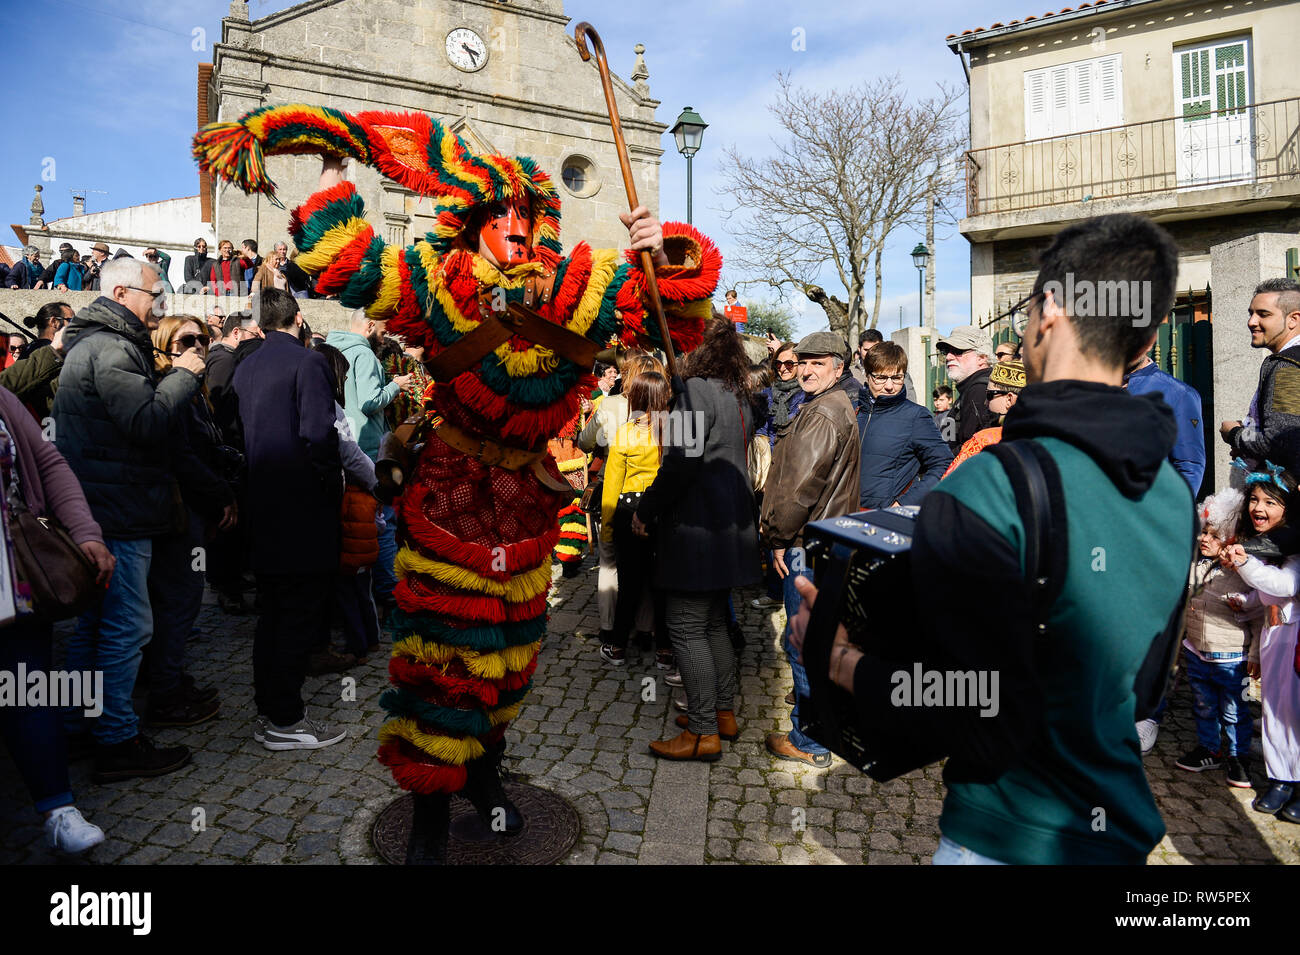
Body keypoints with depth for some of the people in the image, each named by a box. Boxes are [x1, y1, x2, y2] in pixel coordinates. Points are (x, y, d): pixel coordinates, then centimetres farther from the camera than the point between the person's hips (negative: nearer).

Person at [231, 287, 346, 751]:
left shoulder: (244, 368, 11)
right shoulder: (308, 361, -11)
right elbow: (318, 434, -20)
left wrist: (253, 488, 19)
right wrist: (333, 486, -7)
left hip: (263, 504, 8)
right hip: (304, 505, -8)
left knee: (273, 611, 16)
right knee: (301, 613, 0)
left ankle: (268, 711, 26)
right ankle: (285, 721, 8)